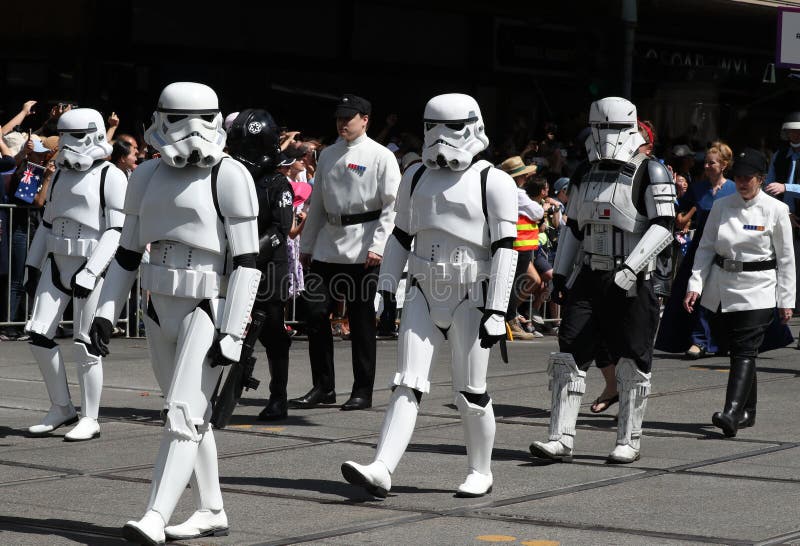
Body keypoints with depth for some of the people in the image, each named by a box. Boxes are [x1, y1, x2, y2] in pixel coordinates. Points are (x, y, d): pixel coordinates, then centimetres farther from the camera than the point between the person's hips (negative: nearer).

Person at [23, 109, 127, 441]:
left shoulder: (111, 177, -8)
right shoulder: (61, 174, 15)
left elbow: (117, 232, -14)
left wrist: (89, 273, -20)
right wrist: (33, 266, 16)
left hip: (91, 267, -7)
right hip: (57, 263, 7)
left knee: (86, 343, -4)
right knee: (38, 334, 0)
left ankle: (89, 419, 6)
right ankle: (61, 407, 15)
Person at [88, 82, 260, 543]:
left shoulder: (229, 176, -9)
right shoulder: (148, 176, 9)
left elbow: (247, 261, -12)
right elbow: (128, 252, 15)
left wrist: (231, 333, -16)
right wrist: (106, 312, 7)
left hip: (208, 308, -7)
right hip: (161, 308, 7)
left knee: (183, 415, -13)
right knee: (192, 415, 14)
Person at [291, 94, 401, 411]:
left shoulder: (380, 156, -2)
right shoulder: (328, 155, 14)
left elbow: (392, 206, -7)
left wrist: (378, 246, -15)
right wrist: (306, 245, 16)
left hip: (362, 251, -5)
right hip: (327, 247, 5)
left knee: (361, 320, 0)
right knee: (316, 313, 0)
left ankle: (362, 391, 8)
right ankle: (323, 386, 11)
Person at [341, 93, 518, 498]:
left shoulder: (493, 183, -6)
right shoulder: (416, 177, 11)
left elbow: (505, 249, -9)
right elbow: (400, 237, 17)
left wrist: (496, 311, -14)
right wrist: (385, 290, 10)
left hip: (470, 296, -4)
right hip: (424, 293, 4)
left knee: (470, 392, 2)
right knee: (408, 385, -4)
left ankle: (480, 472, 19)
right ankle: (381, 471, -13)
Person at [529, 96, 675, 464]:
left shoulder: (649, 173, -7)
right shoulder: (585, 174, 12)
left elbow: (663, 226, -14)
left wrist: (630, 268, -23)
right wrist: (559, 274, 14)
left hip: (631, 283, -5)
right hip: (587, 278, 5)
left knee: (632, 364, 2)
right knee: (569, 356, -2)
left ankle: (630, 441, 15)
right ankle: (561, 440, -1)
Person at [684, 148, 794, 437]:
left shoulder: (775, 210, -2)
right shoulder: (721, 206, 6)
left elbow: (786, 258, 1)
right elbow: (706, 247, 9)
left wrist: (786, 300, 0)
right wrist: (695, 285, -2)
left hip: (757, 289, -4)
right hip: (723, 288, 4)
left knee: (745, 351, -14)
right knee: (735, 350, 9)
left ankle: (732, 413, -26)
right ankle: (747, 411, 21)